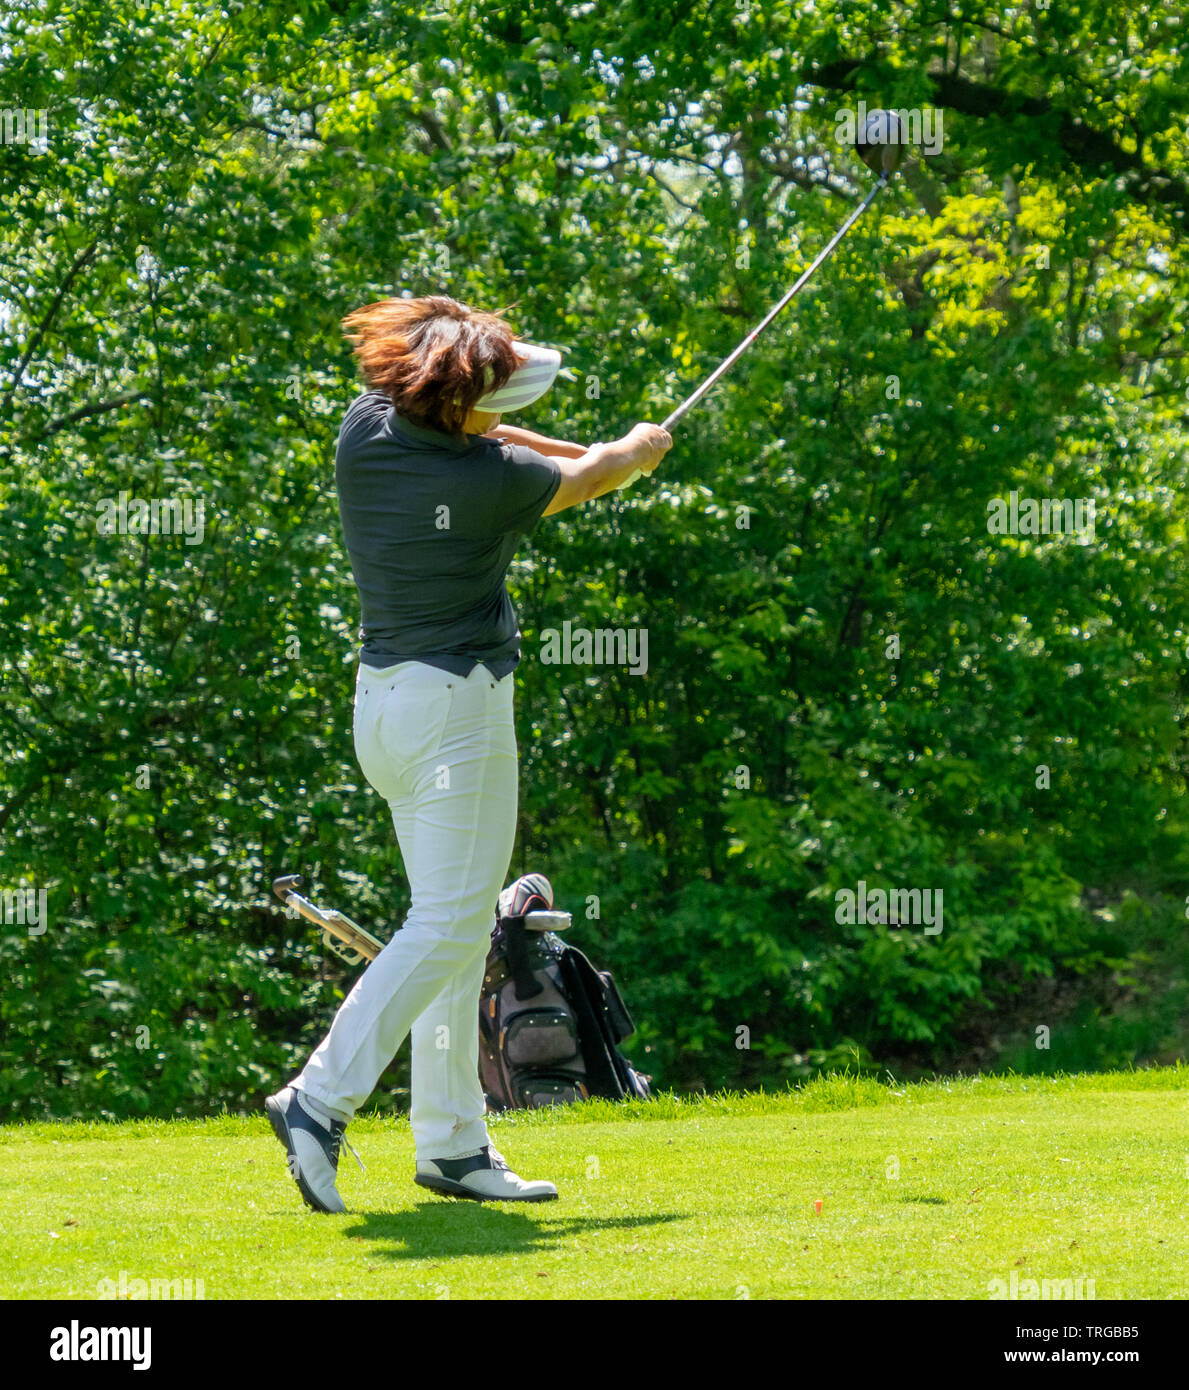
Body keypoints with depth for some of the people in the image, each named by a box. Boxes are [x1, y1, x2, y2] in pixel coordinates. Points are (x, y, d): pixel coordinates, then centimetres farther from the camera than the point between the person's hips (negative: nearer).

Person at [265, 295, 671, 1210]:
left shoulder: (367, 431, 1)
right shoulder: (493, 479, -16)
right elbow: (594, 478, 5)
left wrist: (586, 451, 28)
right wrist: (639, 449, 28)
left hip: (382, 698, 8)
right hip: (458, 700, -8)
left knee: (459, 926, 11)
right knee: (448, 923, -7)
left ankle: (454, 1145, 10)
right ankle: (320, 1099, -18)